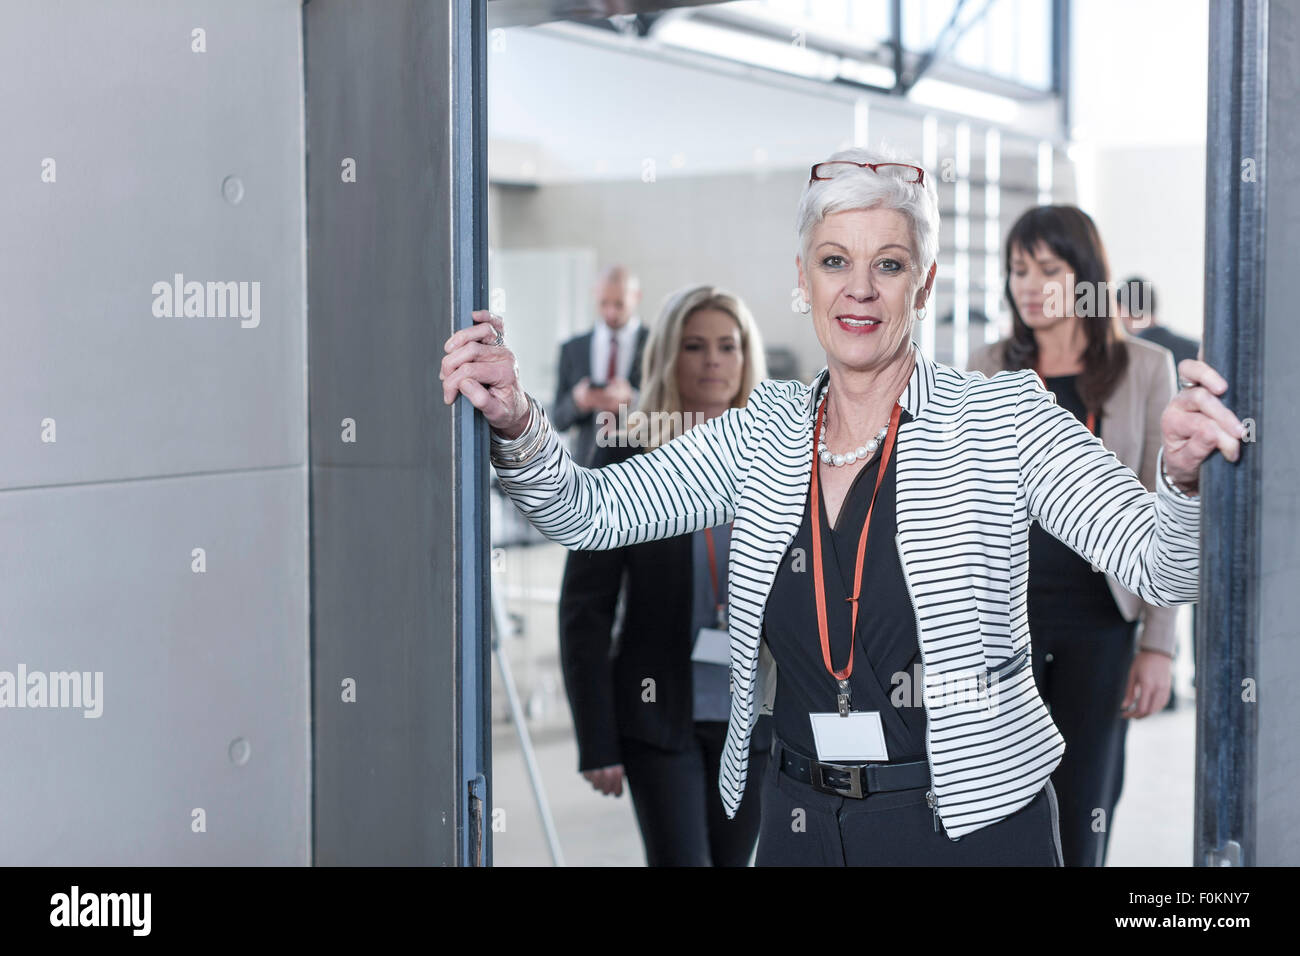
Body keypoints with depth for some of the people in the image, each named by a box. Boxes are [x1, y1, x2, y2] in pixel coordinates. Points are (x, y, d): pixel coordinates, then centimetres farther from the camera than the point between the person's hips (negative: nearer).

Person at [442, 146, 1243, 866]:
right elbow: (591, 513, 0)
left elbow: (1162, 567, -17)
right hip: (801, 819, 4)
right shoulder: (765, 434, 3)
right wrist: (516, 423, -20)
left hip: (973, 820, -3)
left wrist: (1184, 479, -40)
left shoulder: (1003, 420, -8)